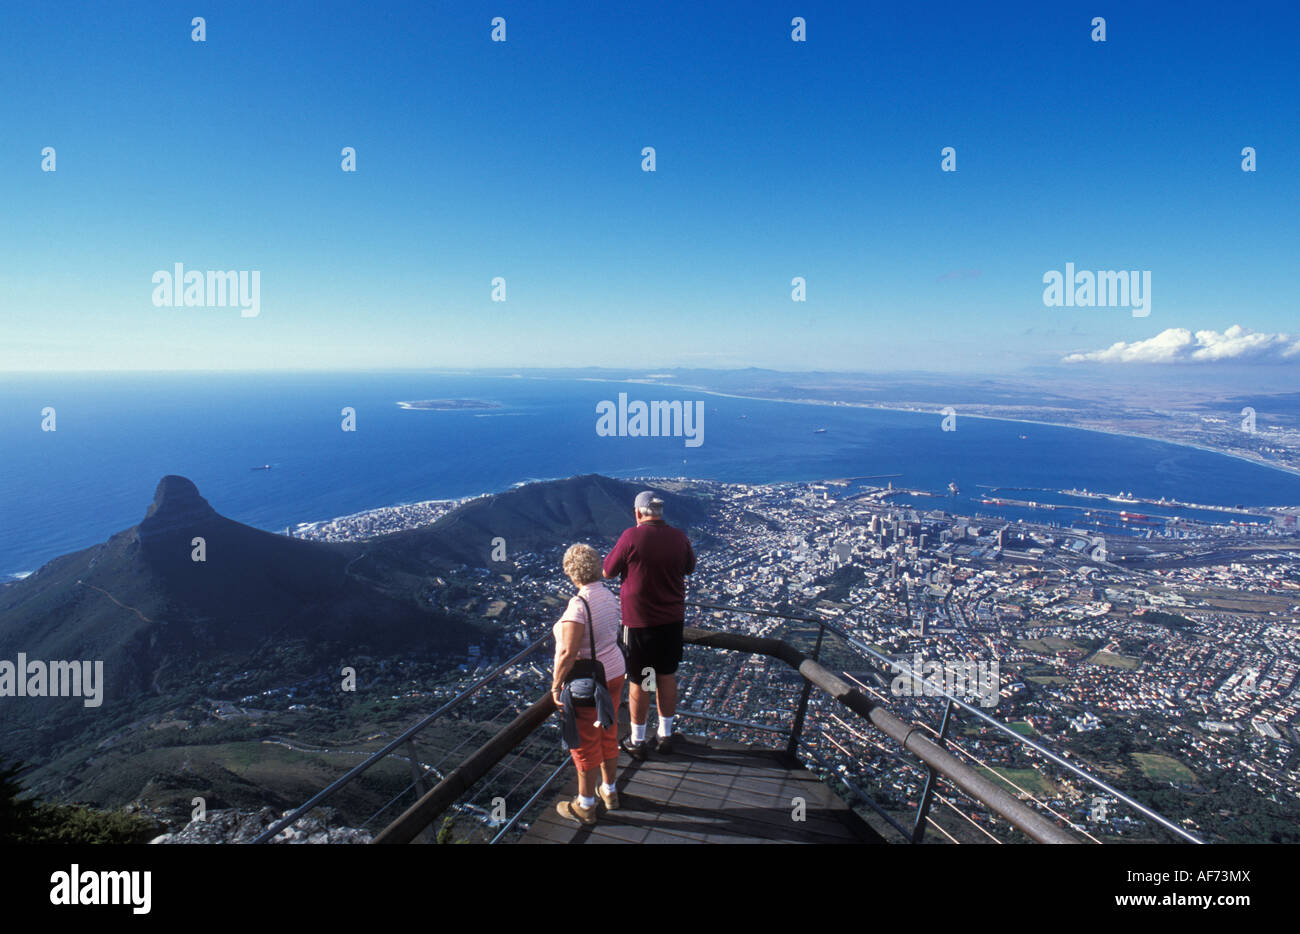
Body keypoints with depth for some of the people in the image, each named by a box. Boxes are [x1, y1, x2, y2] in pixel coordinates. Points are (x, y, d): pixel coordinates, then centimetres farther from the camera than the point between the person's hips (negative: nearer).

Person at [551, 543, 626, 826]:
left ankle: (585, 807, 26)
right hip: (613, 674, 8)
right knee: (608, 734, 23)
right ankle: (610, 792, 41)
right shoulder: (608, 596, -2)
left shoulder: (579, 604, -27)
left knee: (585, 743, 9)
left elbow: (568, 652, -29)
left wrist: (556, 685, -18)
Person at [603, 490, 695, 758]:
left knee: (638, 681, 9)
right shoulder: (679, 537, -5)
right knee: (667, 676, 17)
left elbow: (607, 572, -7)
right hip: (672, 620, 4)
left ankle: (637, 742, 21)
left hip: (639, 620, -4)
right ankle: (665, 735, 30)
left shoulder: (631, 537, -17)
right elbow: (690, 568, 12)